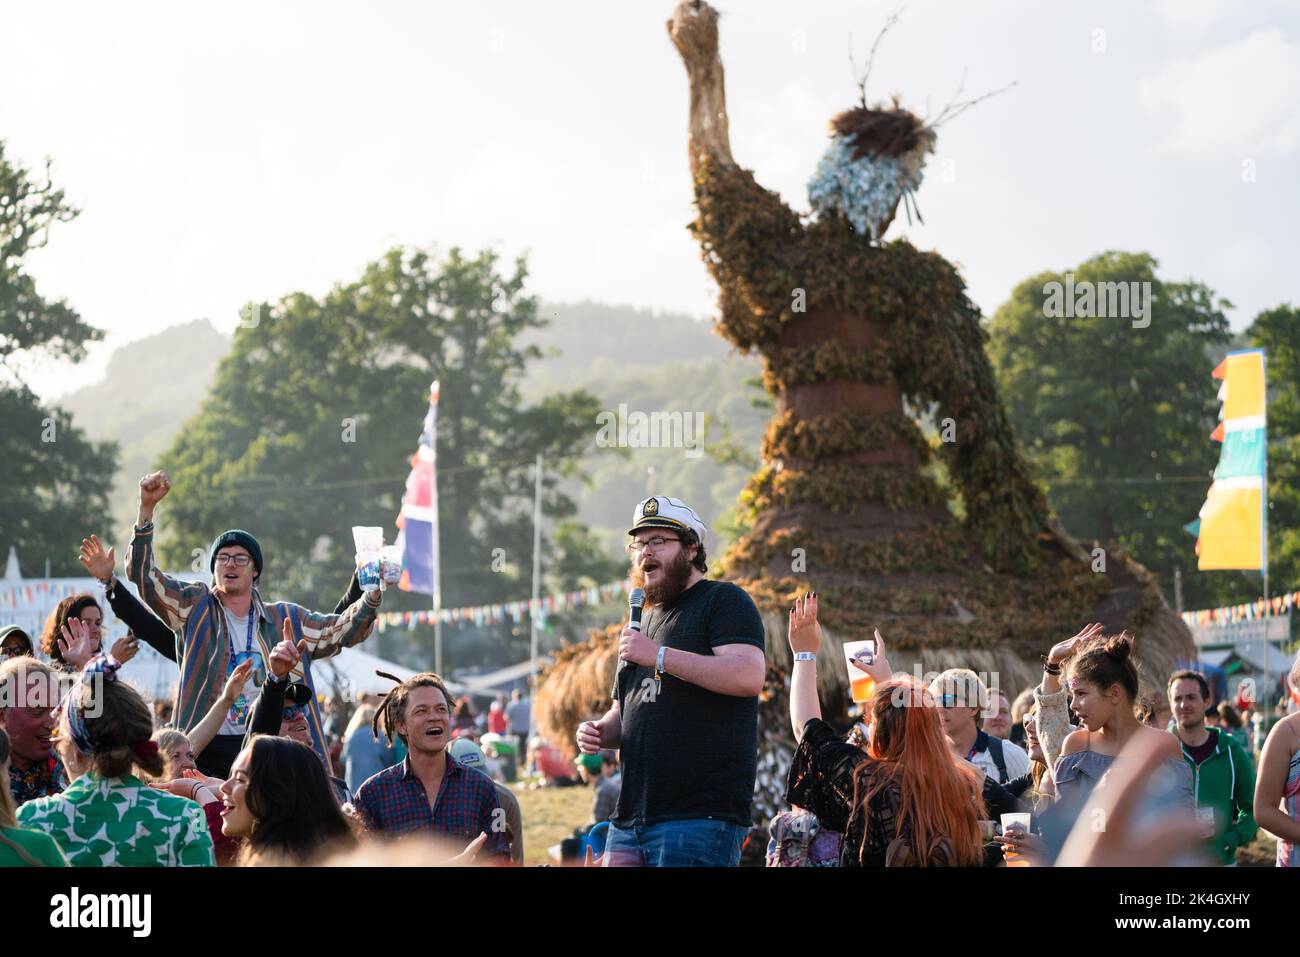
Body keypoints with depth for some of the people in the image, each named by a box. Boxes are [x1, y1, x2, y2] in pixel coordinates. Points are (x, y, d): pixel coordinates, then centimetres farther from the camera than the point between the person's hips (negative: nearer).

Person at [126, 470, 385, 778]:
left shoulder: (285, 618, 14)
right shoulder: (196, 607, 7)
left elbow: (342, 631, 15)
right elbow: (143, 575, 0)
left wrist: (372, 596, -4)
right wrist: (146, 508, -12)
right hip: (208, 750, -2)